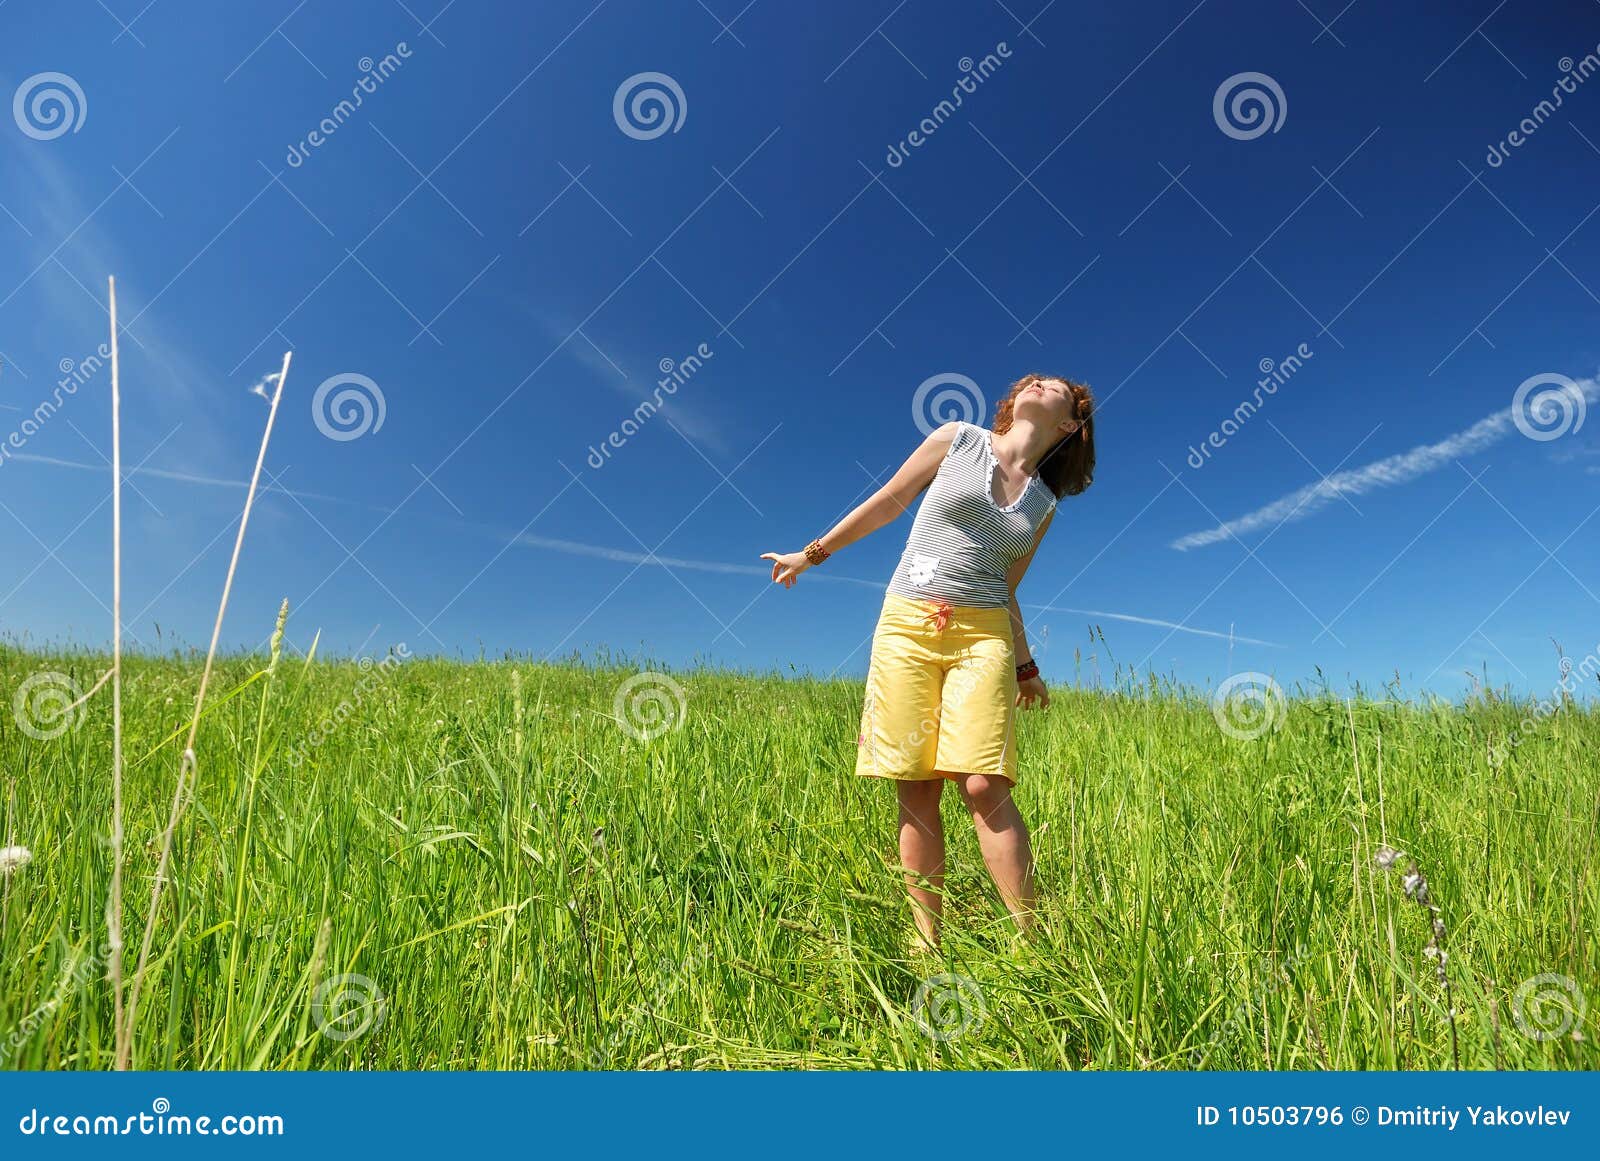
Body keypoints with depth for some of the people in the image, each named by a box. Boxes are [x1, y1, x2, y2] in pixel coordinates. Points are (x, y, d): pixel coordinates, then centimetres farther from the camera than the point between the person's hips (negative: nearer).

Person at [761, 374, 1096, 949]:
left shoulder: (1043, 504, 15)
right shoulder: (957, 440, 7)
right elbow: (887, 503, 12)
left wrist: (1027, 666, 21)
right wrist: (811, 555, 17)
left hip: (982, 636, 1)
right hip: (906, 626, -1)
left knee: (984, 787, -14)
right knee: (916, 792, -3)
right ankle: (925, 945, 4)